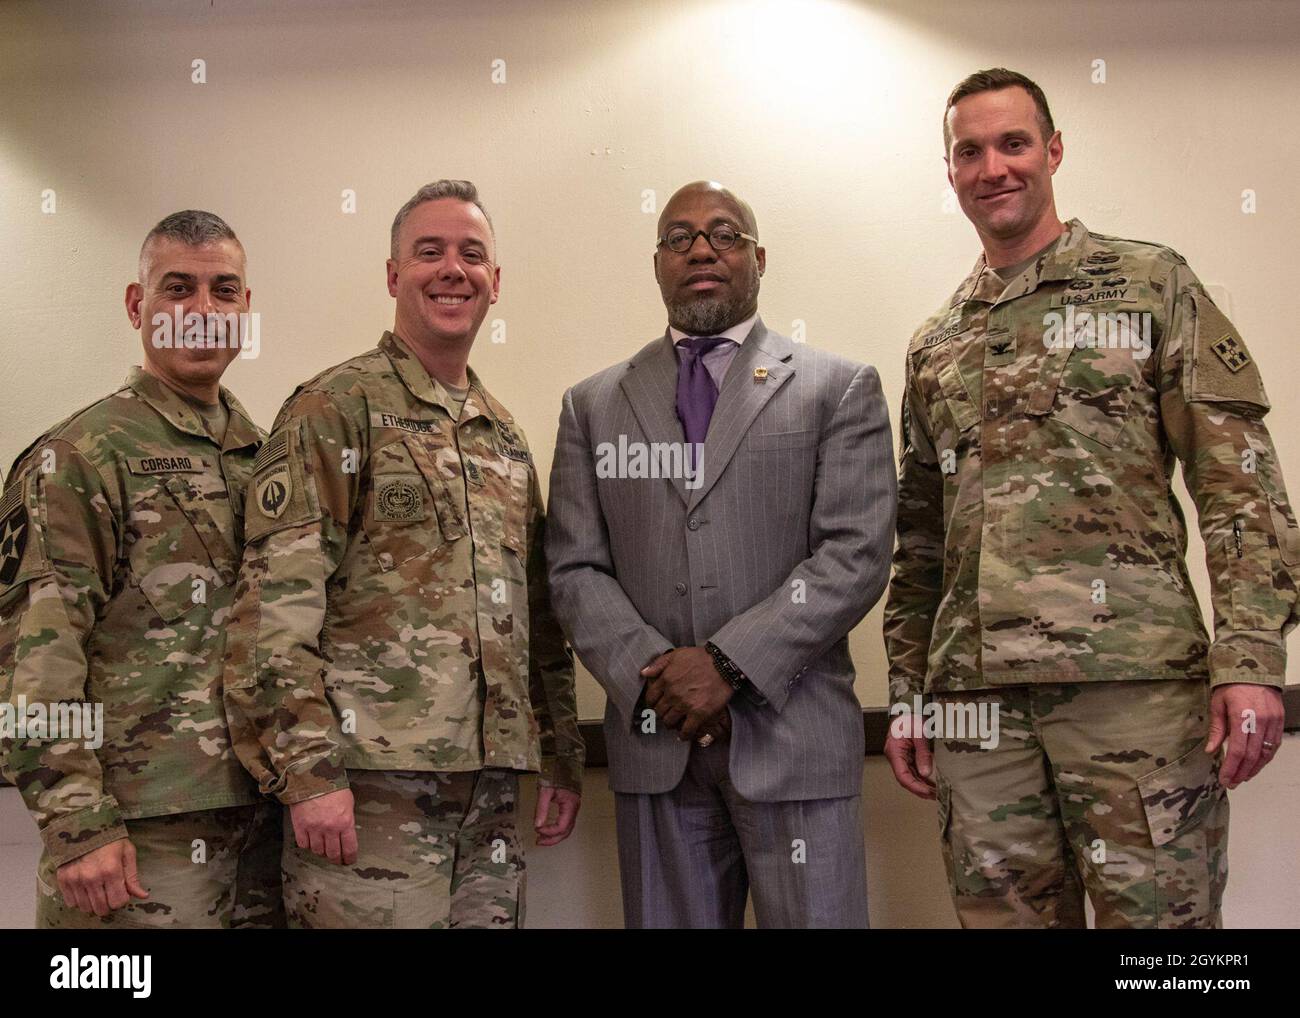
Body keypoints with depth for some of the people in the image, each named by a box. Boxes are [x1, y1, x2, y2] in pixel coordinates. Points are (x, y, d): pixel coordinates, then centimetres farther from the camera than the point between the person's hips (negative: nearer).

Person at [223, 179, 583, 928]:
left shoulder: (506, 437, 17)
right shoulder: (335, 409, -4)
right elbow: (276, 604, -12)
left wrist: (564, 755, 18)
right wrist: (307, 771, -17)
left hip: (490, 787, 7)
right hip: (372, 783, -6)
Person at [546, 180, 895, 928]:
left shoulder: (839, 388, 4)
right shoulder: (594, 405, 12)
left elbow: (856, 554, -6)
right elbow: (575, 568, 7)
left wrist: (728, 664, -14)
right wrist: (650, 672, -10)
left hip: (792, 735, -2)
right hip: (653, 737, 2)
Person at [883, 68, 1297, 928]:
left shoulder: (1151, 283, 7)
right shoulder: (935, 346, 18)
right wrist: (907, 693, 14)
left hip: (1134, 675, -3)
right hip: (973, 693, 4)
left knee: (1159, 908, -1)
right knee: (1003, 910, 7)